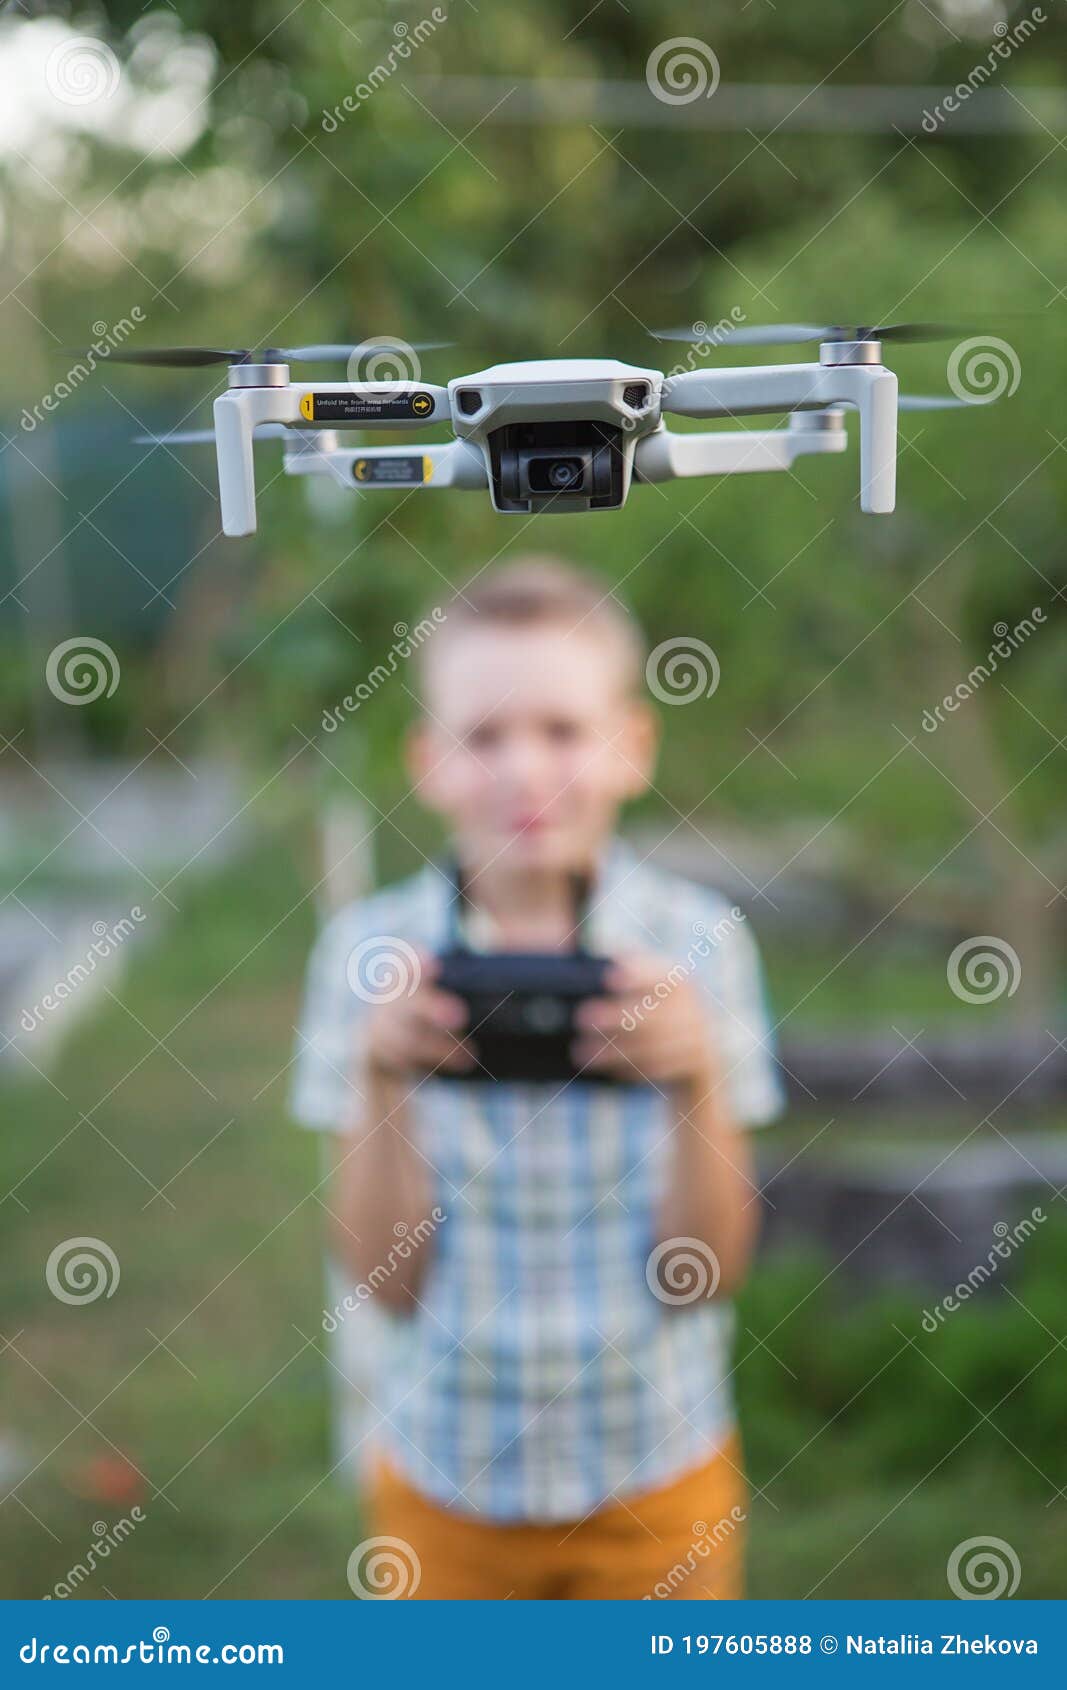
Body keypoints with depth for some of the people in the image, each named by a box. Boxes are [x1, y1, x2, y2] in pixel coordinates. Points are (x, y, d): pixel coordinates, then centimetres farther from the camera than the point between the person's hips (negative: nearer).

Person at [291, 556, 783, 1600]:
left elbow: (710, 1269, -9)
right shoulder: (373, 953, -11)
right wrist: (381, 1079, -23)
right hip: (442, 1481, 0)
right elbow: (386, 1279, -9)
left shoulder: (696, 944, -11)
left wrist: (697, 1078, -25)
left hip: (655, 1468, 0)